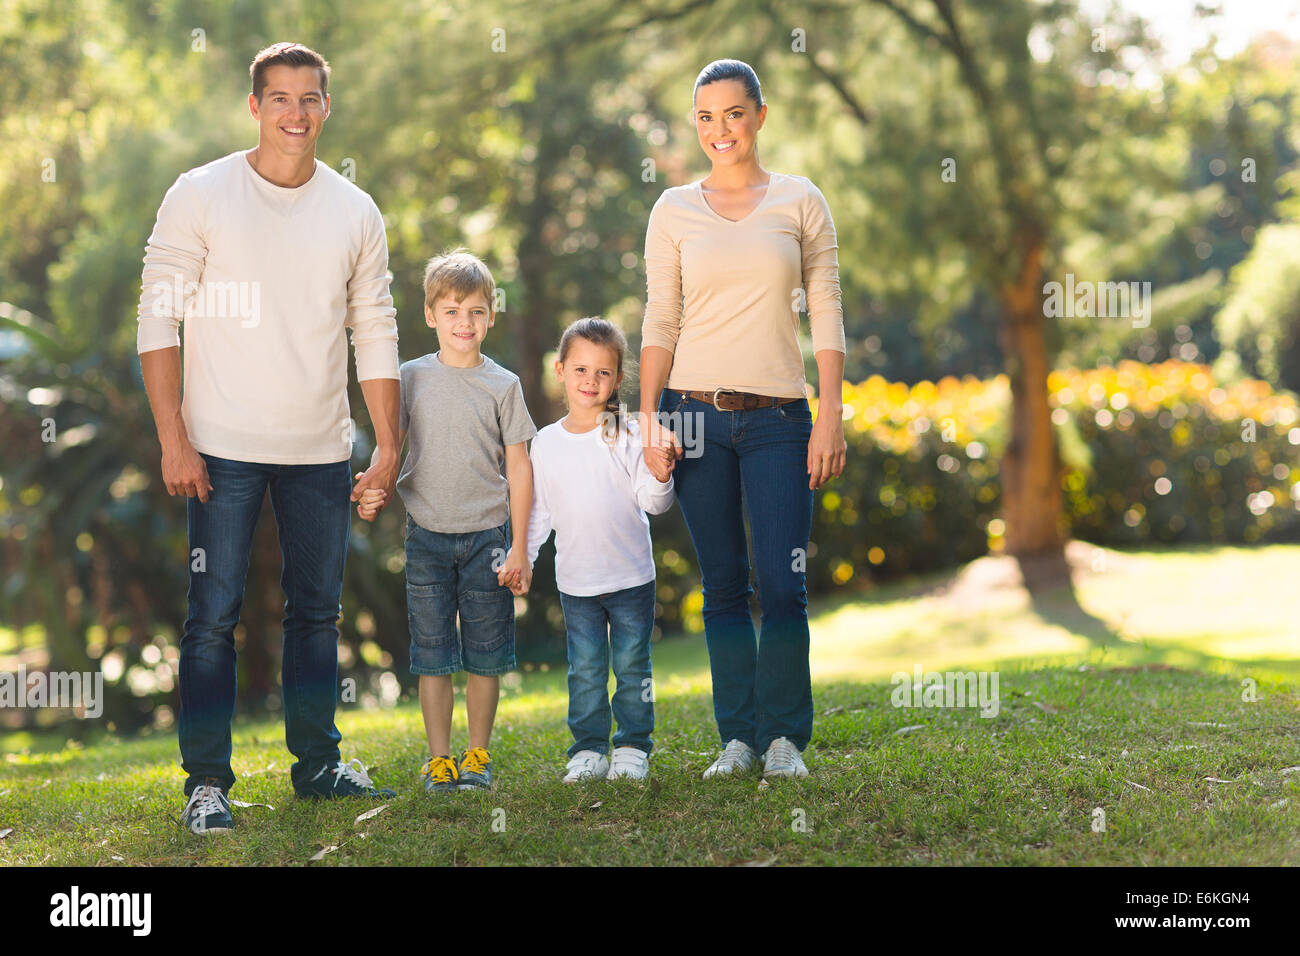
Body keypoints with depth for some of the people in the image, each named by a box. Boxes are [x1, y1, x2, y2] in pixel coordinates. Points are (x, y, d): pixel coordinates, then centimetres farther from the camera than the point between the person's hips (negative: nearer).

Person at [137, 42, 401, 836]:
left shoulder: (355, 212, 7)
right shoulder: (200, 197, -3)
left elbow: (375, 334, 10)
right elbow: (160, 318, -5)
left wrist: (389, 446, 6)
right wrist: (173, 440, -12)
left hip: (321, 452, 4)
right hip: (223, 445, -3)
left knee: (317, 612, 11)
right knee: (214, 616, -4)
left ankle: (317, 764, 22)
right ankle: (207, 782, 3)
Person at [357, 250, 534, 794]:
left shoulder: (502, 385, 1)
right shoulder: (412, 378, 3)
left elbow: (519, 466, 2)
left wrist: (519, 546, -2)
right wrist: (377, 494, -12)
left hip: (487, 535, 0)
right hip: (427, 535, 1)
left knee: (485, 652, 4)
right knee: (432, 653, 2)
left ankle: (478, 755, 16)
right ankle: (439, 758, 10)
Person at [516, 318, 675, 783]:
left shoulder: (626, 435, -5)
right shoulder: (546, 442, 4)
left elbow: (653, 502, -8)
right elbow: (539, 510, 13)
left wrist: (660, 476, -27)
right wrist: (521, 557, 10)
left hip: (631, 576, -2)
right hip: (576, 582, 2)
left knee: (632, 666, 5)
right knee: (584, 670, 5)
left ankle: (632, 748, 16)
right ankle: (588, 751, 14)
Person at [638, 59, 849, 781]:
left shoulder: (800, 201, 6)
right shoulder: (674, 210, 8)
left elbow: (826, 318, 4)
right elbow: (660, 322, 7)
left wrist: (830, 418, -3)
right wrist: (649, 418, -3)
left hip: (778, 416, -1)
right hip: (698, 410, 1)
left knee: (781, 585, -6)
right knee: (723, 586, 4)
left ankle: (784, 735, 9)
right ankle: (737, 737, 14)